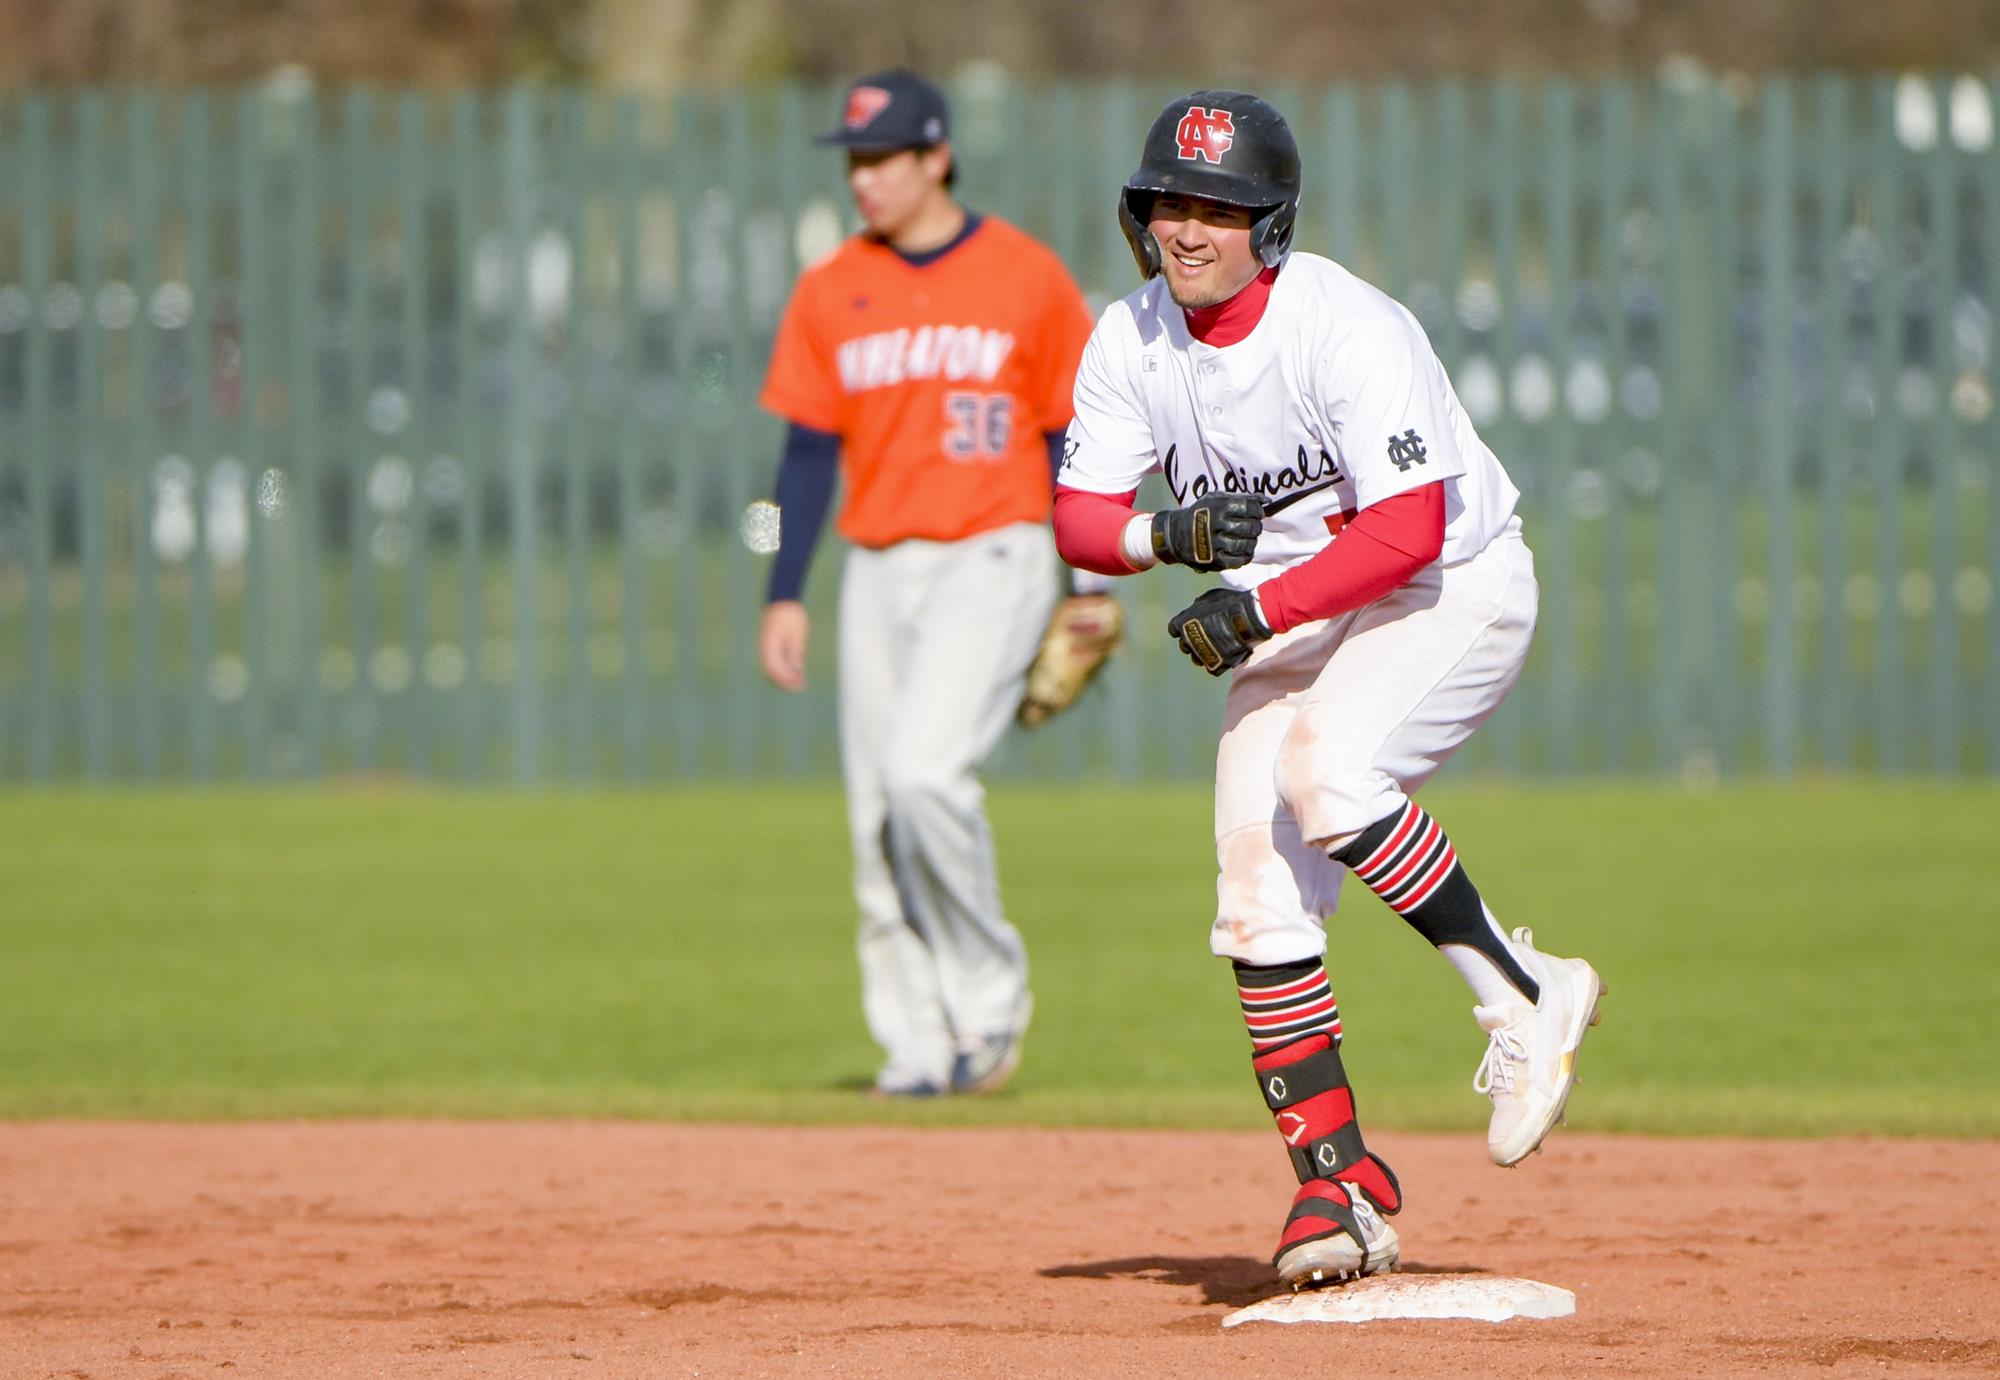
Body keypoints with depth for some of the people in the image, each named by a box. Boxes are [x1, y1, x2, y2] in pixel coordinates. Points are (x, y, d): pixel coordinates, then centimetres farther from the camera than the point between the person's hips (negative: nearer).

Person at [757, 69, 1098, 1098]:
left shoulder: (1028, 280, -1)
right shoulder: (830, 293, 8)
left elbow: (1071, 438, 3)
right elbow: (807, 451, 10)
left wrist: (1090, 592, 0)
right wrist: (784, 594, 3)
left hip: (992, 559, -5)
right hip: (880, 574, 5)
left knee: (923, 769, -21)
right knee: (879, 818, 2)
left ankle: (991, 995, -3)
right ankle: (916, 1044, 10)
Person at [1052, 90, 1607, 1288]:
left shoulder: (1347, 329, -26)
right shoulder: (1130, 343, -6)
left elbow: (1409, 532, -29)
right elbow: (1079, 518, -5)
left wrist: (1257, 610, -32)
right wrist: (1170, 534, -26)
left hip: (1450, 592, -7)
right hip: (1286, 619, 7)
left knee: (1326, 772, -33)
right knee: (1259, 905, -4)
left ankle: (1527, 1000, -19)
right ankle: (1343, 1190, 3)